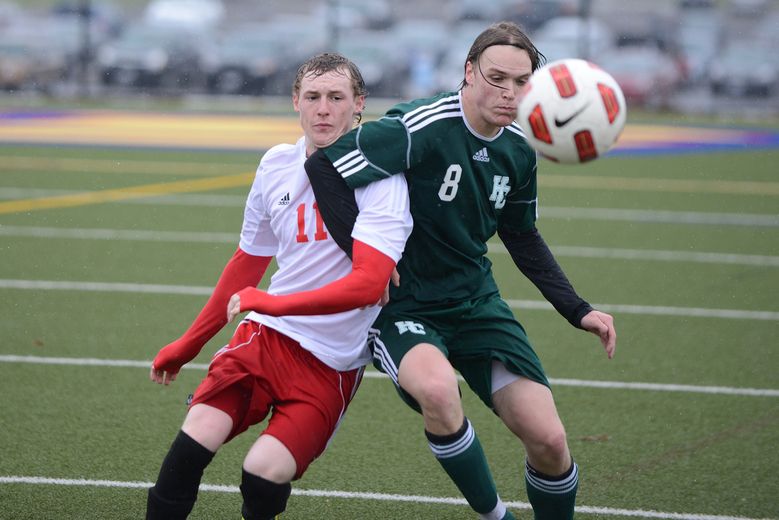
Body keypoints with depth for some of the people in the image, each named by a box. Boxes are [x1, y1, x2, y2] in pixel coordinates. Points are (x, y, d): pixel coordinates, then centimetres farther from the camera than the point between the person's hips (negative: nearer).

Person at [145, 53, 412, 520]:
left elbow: (368, 283, -24)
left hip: (331, 364, -4)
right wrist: (188, 345, 27)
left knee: (265, 473, -20)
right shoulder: (277, 166, 6)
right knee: (195, 440, -18)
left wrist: (271, 302, -25)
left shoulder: (378, 176, -11)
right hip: (264, 336, 4)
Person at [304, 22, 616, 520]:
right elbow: (323, 165, -22)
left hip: (476, 301, 6)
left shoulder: (518, 151, 1)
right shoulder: (421, 128, -22)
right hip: (403, 307, -6)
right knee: (437, 388, -38)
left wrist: (579, 310, 9)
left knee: (549, 440, -7)